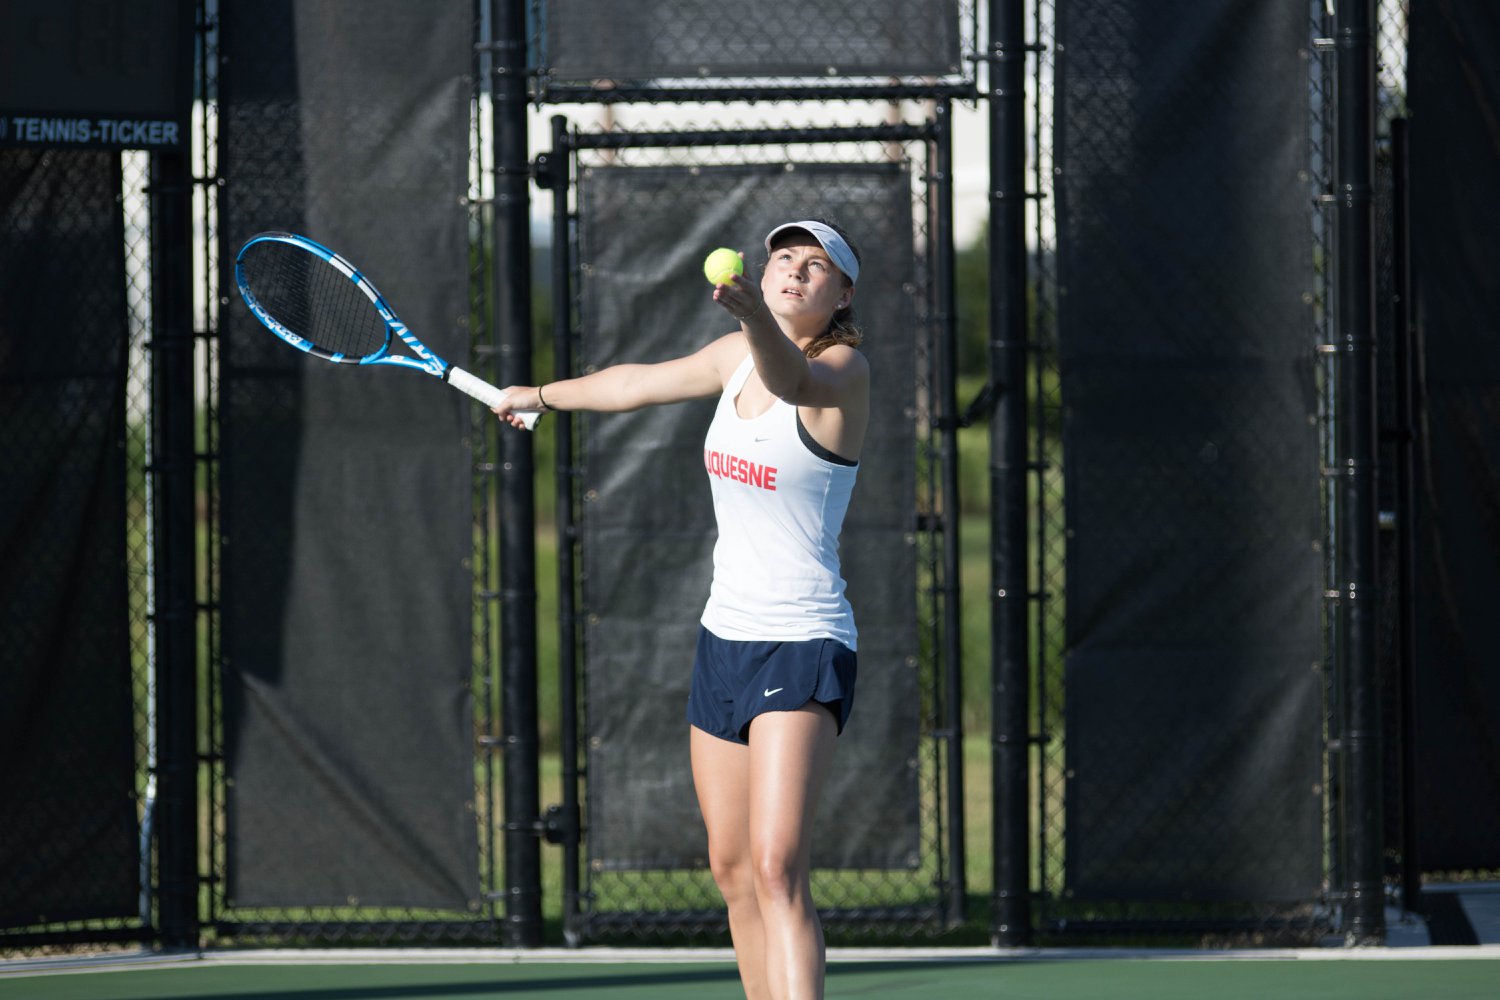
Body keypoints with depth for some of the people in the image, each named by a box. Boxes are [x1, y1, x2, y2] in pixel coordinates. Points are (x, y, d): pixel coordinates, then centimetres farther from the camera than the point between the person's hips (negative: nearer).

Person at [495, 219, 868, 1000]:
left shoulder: (843, 370, -12)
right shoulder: (737, 355, 11)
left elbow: (793, 378, -37)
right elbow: (642, 382, 30)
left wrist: (756, 317, -59)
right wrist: (545, 395, 45)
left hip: (803, 646, -8)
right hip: (726, 636, 8)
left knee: (777, 869, -22)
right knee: (733, 870, 10)